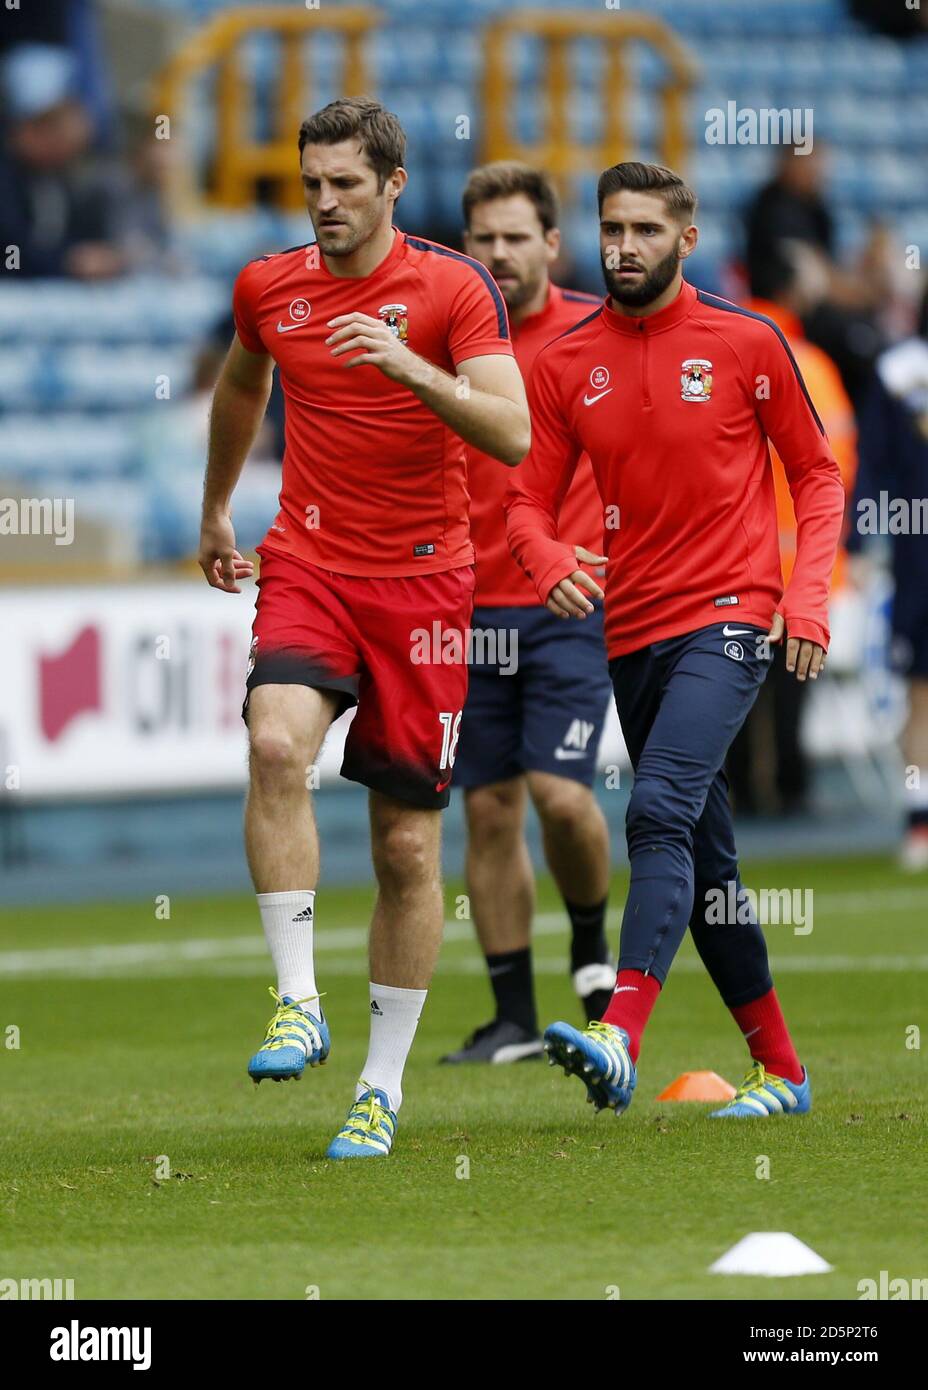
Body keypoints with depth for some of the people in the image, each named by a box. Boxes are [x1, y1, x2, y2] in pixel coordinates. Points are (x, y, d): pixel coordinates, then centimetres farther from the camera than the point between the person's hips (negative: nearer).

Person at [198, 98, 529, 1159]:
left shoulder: (455, 287, -6)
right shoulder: (267, 287, 6)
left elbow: (511, 435, -16)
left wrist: (408, 364, -30)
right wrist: (214, 511, 36)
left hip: (421, 577, -2)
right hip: (307, 564, 2)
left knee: (408, 844, 1)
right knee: (277, 743, -29)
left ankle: (383, 1086, 13)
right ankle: (297, 1002, -24)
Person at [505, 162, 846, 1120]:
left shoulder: (747, 343, -1)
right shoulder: (564, 365, 6)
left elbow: (815, 474, 6)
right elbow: (529, 501, 7)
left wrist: (808, 594, -7)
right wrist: (549, 563, -16)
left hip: (727, 618, -5)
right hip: (633, 634, 5)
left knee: (661, 811, -25)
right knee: (704, 863, 11)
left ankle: (619, 1041, -38)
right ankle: (779, 1070, 22)